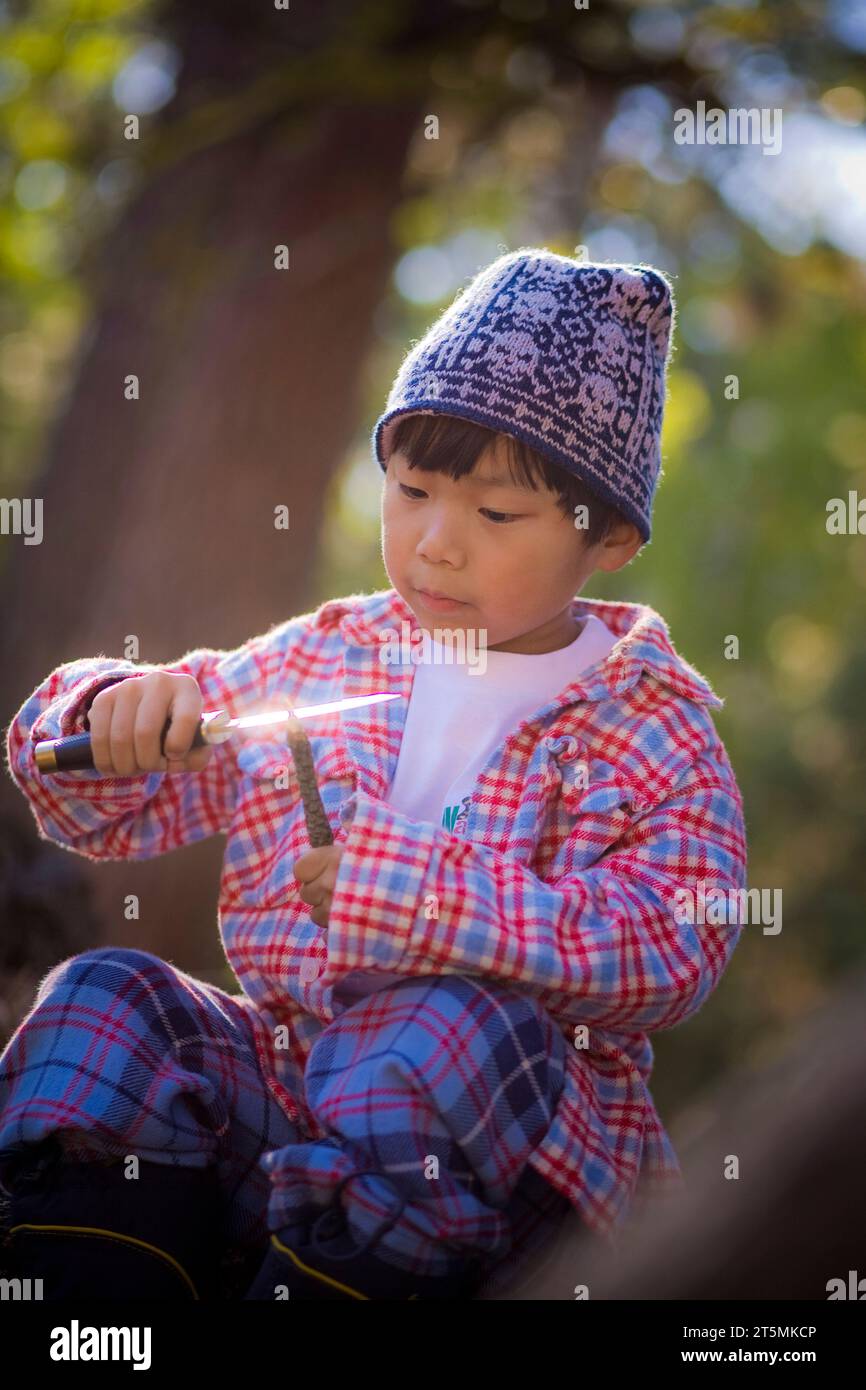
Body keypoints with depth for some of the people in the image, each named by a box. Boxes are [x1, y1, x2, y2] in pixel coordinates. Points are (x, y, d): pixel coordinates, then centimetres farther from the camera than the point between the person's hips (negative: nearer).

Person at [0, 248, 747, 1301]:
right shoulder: (314, 659, 12)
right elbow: (113, 808, 20)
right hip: (278, 1075, 5)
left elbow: (669, 948, -18)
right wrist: (119, 714, -6)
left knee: (449, 1029, -36)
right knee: (105, 1002, -18)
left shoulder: (647, 718, -1)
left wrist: (404, 884, -24)